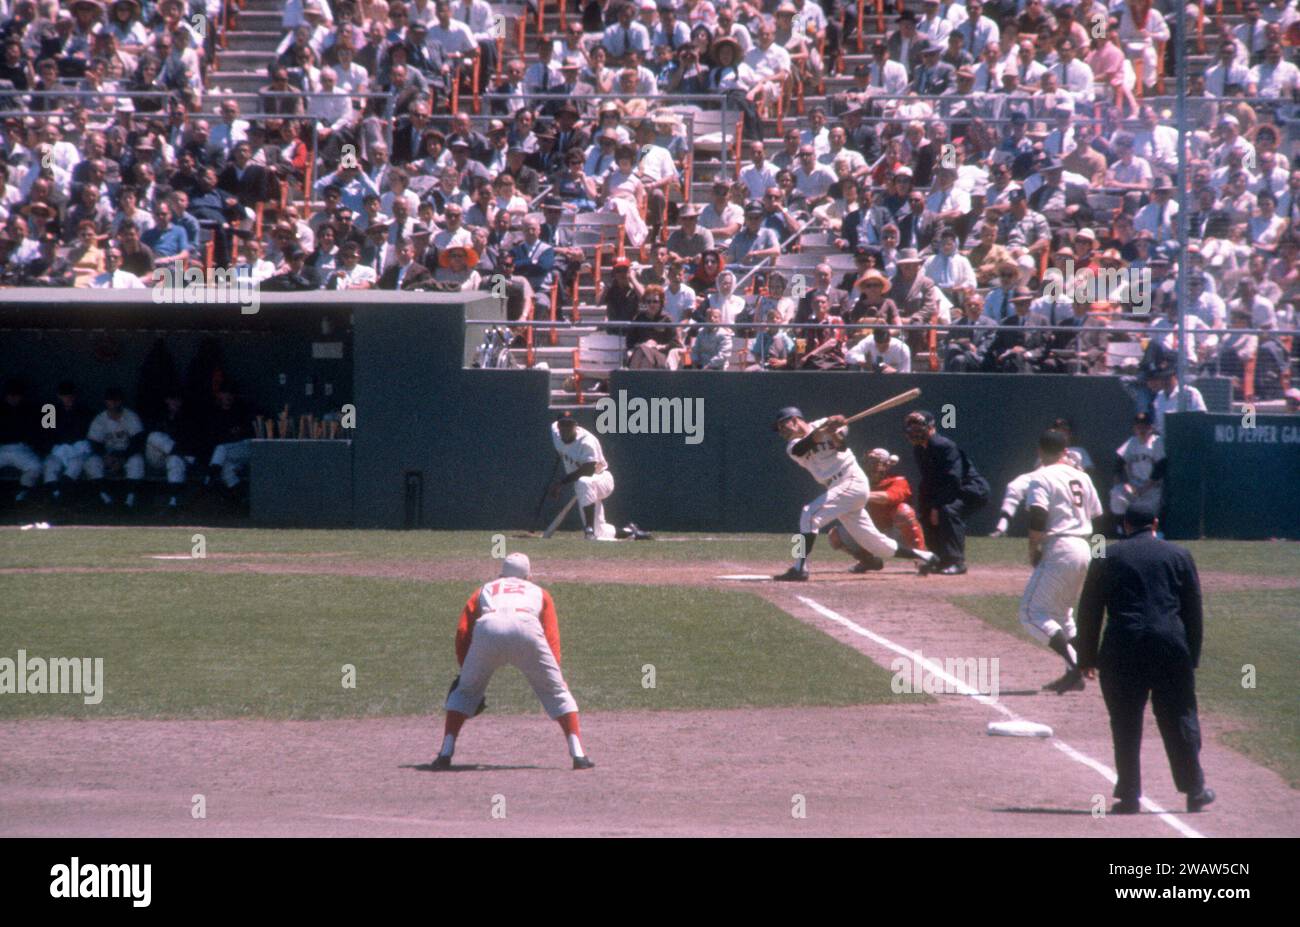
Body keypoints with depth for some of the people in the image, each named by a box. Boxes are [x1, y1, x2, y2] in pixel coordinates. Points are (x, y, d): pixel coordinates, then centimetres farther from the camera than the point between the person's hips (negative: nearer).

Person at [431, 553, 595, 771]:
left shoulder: (484, 590, 37)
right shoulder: (539, 592, 36)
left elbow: (462, 631, 22)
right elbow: (552, 637, 22)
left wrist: (466, 671, 23)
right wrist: (554, 675, 20)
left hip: (488, 629, 1)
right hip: (527, 628, -1)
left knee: (465, 691, 19)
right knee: (557, 692, 13)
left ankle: (445, 754, 7)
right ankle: (578, 754, 1)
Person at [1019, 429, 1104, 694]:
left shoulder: (1041, 477, -7)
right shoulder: (1081, 476, 15)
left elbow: (1038, 516, -18)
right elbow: (1097, 515, 16)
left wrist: (1033, 550, -7)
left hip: (1059, 550, -8)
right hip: (1084, 550, 8)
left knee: (1031, 612, -6)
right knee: (1061, 611, 21)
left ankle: (1073, 663, -21)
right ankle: (1075, 673, 14)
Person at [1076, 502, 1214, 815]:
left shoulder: (1107, 558, 7)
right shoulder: (1179, 556, 10)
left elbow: (1089, 611, 6)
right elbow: (1193, 610, 10)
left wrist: (1087, 657, 11)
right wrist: (1192, 657, 15)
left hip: (1121, 649, -1)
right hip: (1172, 647, 1)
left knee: (1125, 725, 4)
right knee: (1179, 719, 10)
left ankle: (1129, 797, 3)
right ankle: (1194, 791, 14)